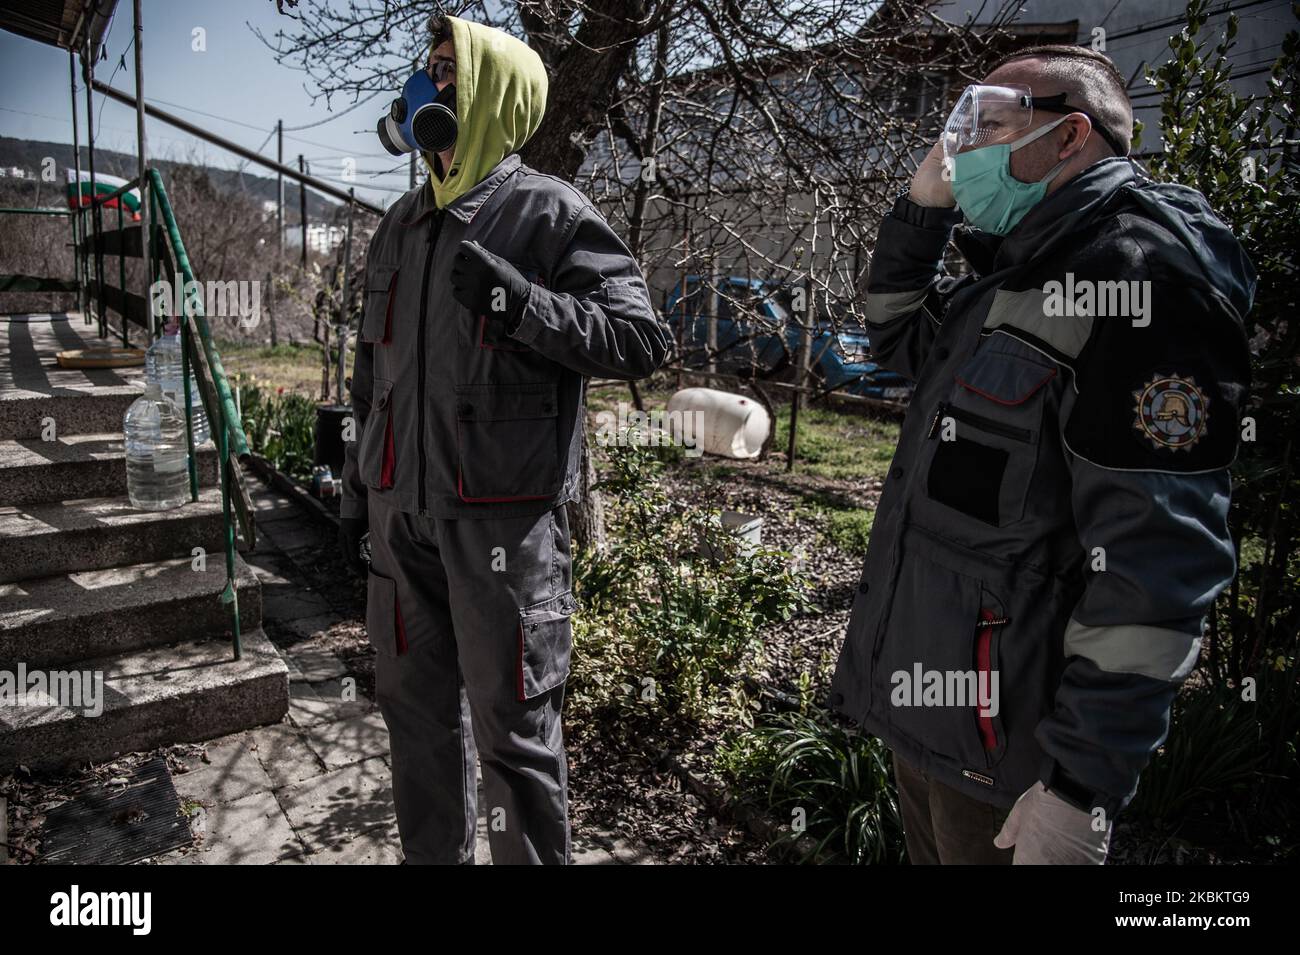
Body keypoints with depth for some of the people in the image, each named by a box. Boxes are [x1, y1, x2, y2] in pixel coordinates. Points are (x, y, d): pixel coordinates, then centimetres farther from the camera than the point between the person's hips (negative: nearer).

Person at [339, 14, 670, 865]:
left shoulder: (550, 213, -5)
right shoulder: (403, 223, 17)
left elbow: (642, 337, -13)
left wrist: (522, 303, -25)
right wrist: (358, 490, 20)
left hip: (502, 516, -7)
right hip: (402, 511, 7)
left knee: (512, 723, 2)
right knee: (416, 705, 17)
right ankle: (432, 853, 36)